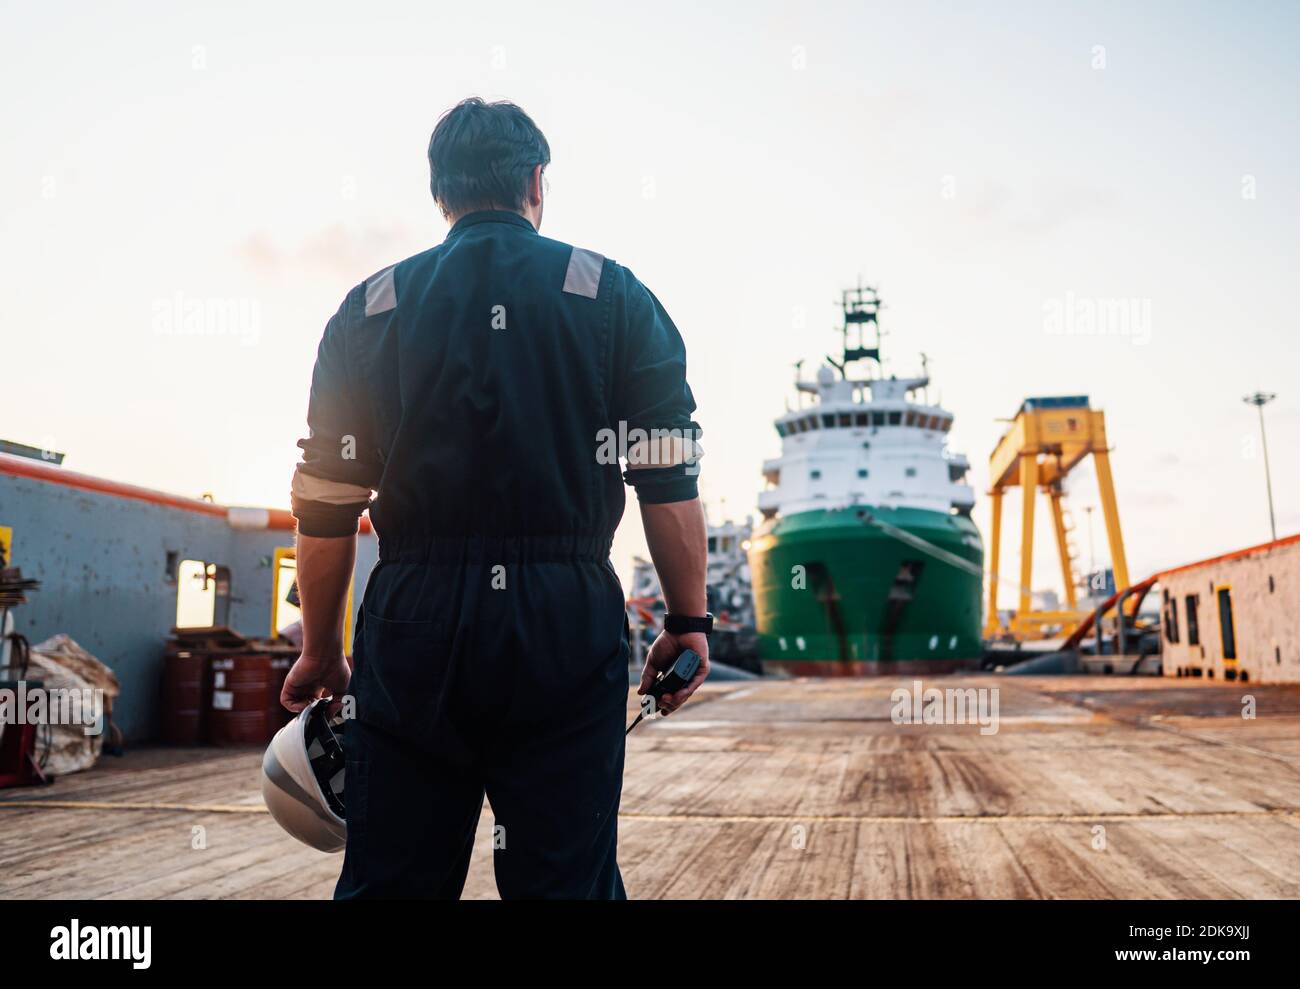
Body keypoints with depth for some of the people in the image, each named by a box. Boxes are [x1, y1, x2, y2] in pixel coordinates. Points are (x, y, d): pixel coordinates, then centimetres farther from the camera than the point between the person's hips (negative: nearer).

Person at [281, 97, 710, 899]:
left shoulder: (371, 308, 7)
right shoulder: (615, 296, 4)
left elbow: (326, 507, 6)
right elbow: (670, 483, -2)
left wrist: (320, 650, 15)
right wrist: (690, 621, 6)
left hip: (415, 622, 2)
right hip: (566, 622, -1)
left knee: (389, 879, 11)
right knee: (566, 877, 7)